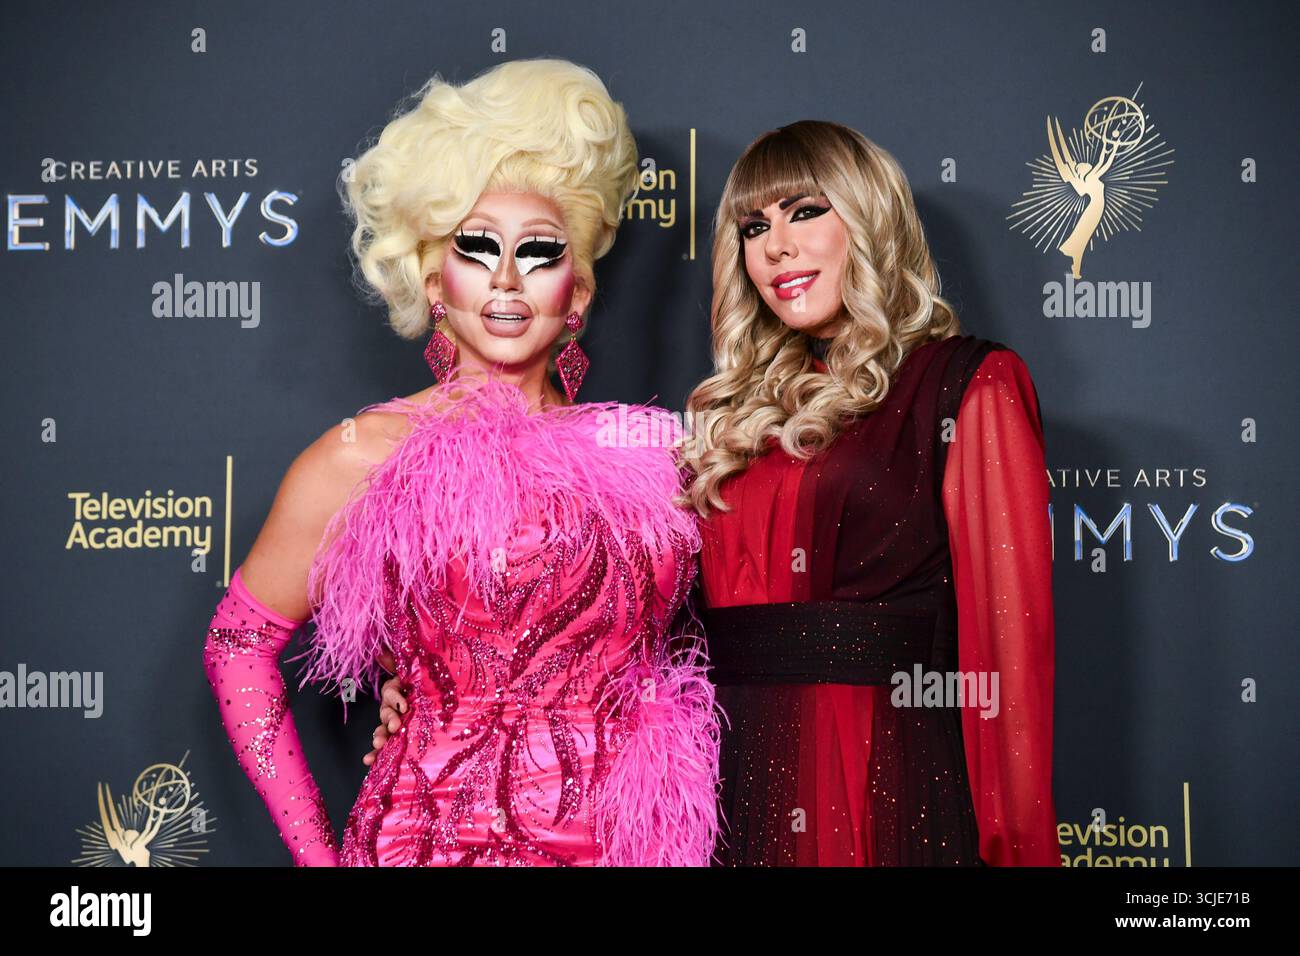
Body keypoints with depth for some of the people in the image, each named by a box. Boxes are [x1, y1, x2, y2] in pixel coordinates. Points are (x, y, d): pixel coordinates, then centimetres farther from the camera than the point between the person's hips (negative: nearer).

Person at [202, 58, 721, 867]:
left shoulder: (642, 451, 4)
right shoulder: (364, 457, -4)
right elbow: (238, 646, 3)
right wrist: (315, 849, -1)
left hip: (625, 837, 3)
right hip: (439, 837, -3)